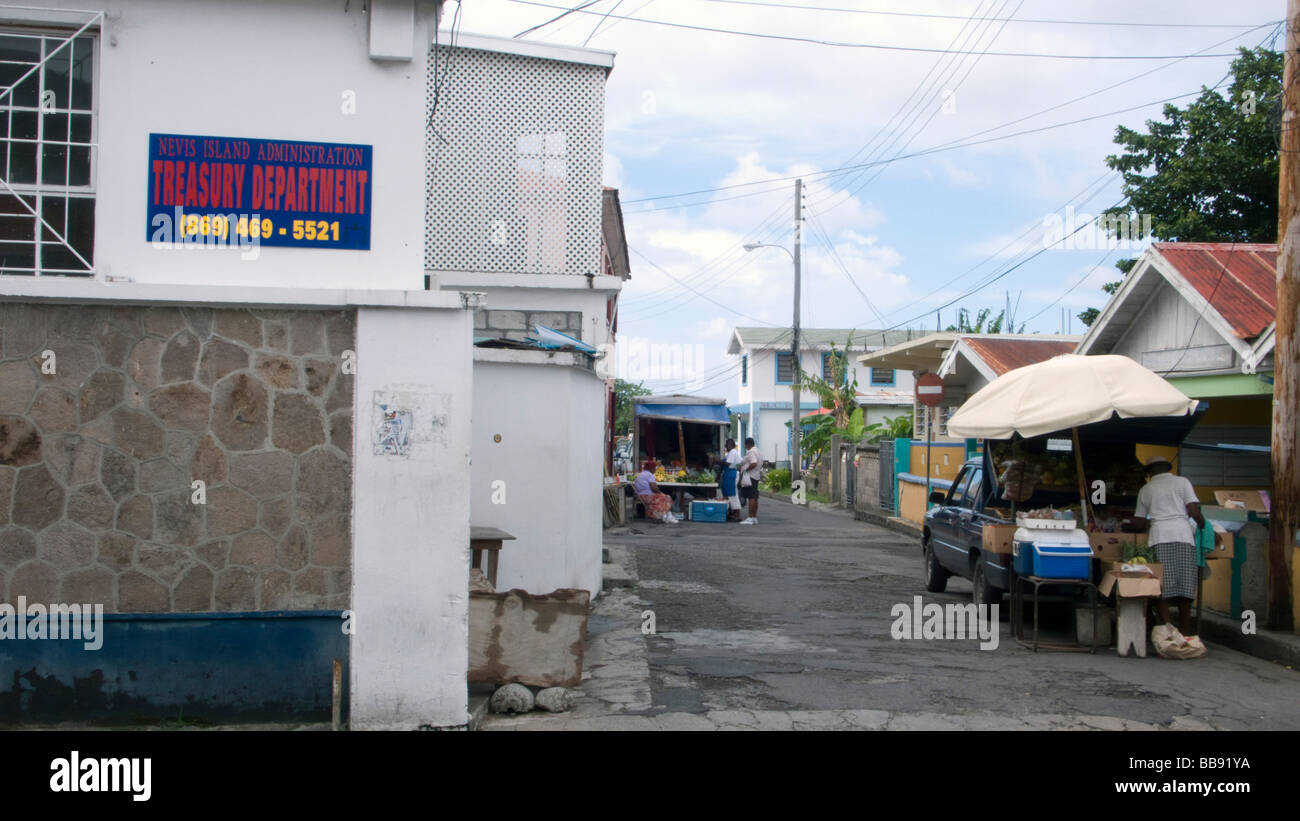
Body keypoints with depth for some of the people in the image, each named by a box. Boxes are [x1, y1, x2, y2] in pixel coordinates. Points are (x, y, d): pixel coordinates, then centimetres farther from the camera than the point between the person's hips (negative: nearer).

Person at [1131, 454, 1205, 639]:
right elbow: (1194, 511, 2)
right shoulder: (1182, 482, 13)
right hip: (1183, 535, 0)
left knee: (1162, 588, -3)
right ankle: (1184, 633, 3)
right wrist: (1204, 526, 19)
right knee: (1185, 588, 3)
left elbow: (1139, 521, 20)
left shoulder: (1145, 489, 18)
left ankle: (1167, 624, -21)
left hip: (1159, 537, 0)